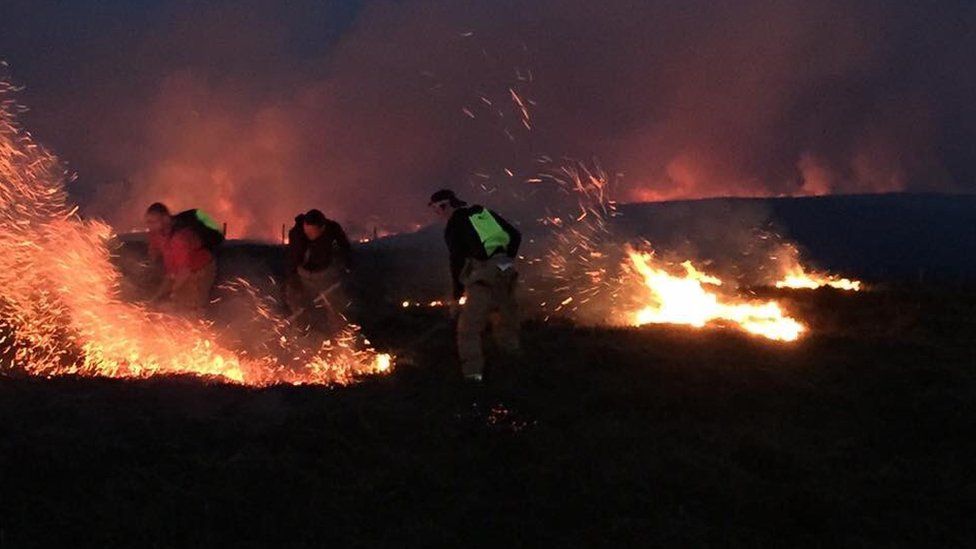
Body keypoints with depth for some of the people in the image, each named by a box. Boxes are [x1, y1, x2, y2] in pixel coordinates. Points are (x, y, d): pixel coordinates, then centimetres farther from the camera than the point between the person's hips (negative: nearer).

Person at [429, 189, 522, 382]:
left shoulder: (453, 226, 2)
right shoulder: (484, 213, 18)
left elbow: (457, 262, -2)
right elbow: (515, 235, 14)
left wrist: (457, 296, 7)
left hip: (485, 278, -6)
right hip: (507, 273, 6)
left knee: (469, 328, -6)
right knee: (505, 323, 19)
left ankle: (473, 372, -19)